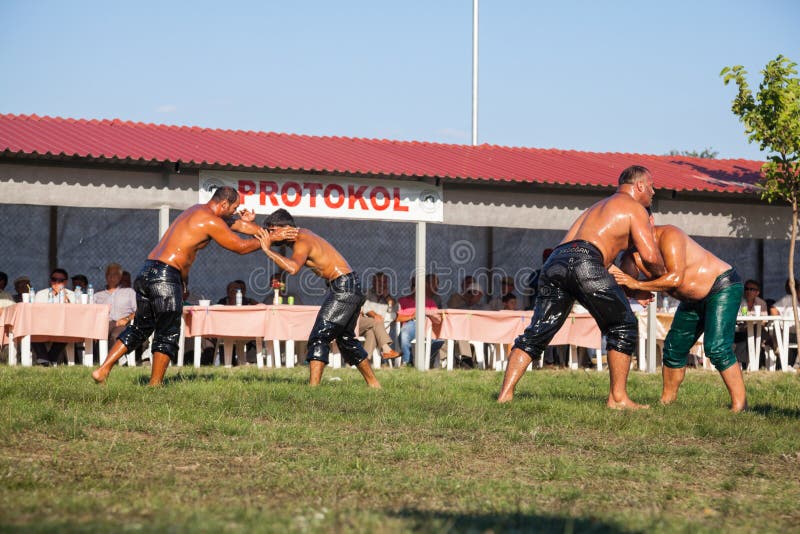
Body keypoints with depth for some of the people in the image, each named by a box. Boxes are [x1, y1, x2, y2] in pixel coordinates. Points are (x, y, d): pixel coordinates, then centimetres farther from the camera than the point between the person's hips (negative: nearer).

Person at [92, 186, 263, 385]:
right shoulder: (211, 221, -7)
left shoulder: (198, 210, 22)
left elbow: (233, 223, 32)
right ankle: (155, 384, 1)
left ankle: (103, 369, 12)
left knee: (140, 327, 17)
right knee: (168, 334, 0)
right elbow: (241, 247, -2)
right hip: (166, 277, -9)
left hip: (147, 271, 9)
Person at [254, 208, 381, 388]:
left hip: (344, 287, -11)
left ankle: (313, 386, -23)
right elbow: (263, 235, 22)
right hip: (351, 287, 11)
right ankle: (373, 384, 31)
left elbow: (293, 268, -38)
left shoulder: (302, 243, -17)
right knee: (346, 338, 22)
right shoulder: (301, 233, 11)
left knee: (319, 337, -14)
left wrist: (267, 249, -31)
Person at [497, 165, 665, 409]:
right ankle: (618, 397, 5)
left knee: (535, 333, 11)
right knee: (623, 326, 6)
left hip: (554, 261, 8)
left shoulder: (598, 207, 39)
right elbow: (650, 256, 1)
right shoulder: (634, 208, 13)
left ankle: (505, 394, 4)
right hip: (583, 260, -7)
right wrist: (661, 274, 23)